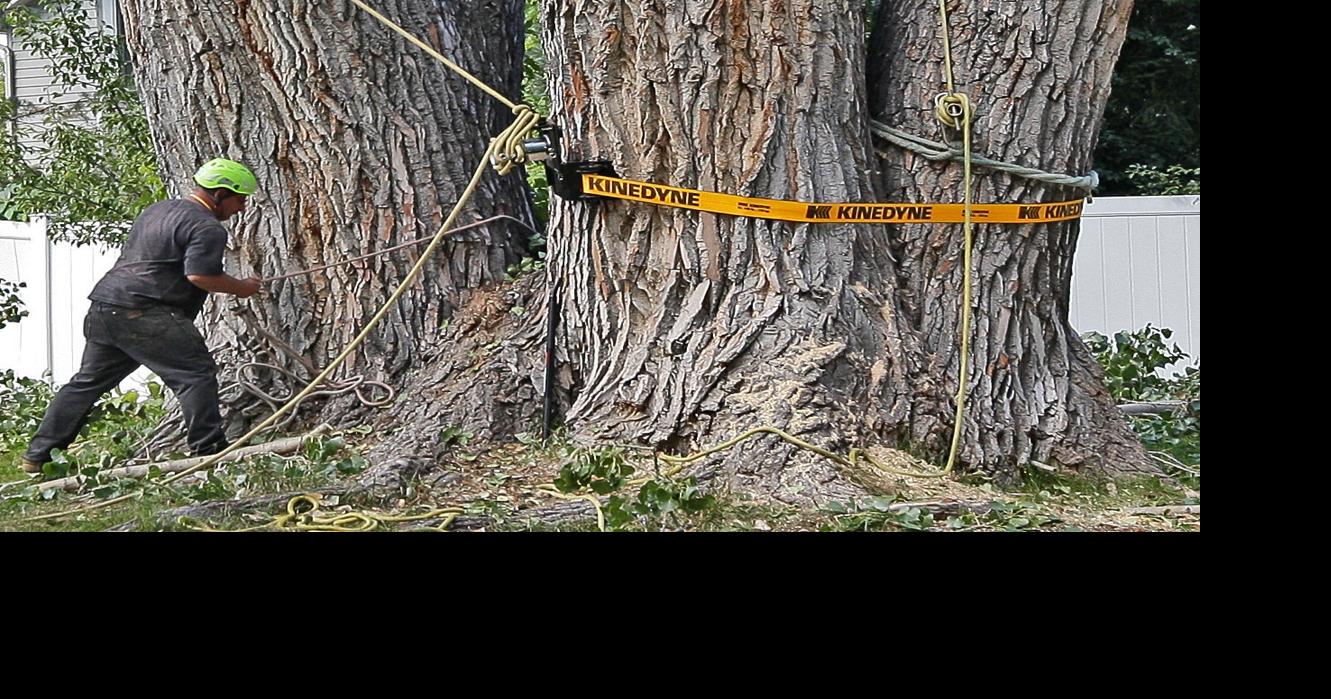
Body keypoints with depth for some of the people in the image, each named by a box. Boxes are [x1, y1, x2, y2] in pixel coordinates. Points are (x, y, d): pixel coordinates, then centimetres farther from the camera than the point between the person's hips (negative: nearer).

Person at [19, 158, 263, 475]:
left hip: (103, 306, 9)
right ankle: (208, 452, -8)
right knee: (196, 374, -4)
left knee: (88, 381, 16)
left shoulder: (157, 210, 23)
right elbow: (200, 275, -19)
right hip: (143, 314, -9)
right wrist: (241, 288, -5)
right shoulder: (207, 228, -7)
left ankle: (38, 455, 19)